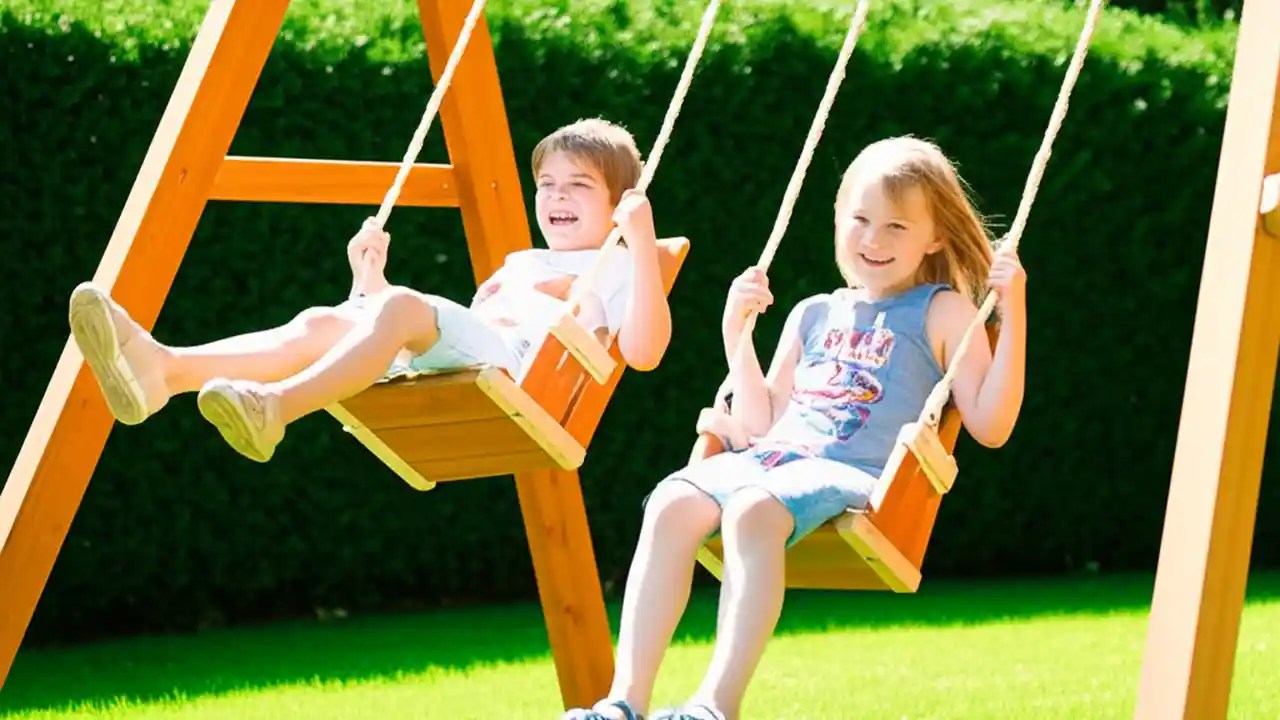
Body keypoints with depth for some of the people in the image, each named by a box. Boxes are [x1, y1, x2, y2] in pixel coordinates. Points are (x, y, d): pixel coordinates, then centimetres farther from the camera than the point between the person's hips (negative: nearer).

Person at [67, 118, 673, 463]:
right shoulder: (519, 263, 40)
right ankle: (166, 369, -43)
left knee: (402, 306, -33)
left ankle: (275, 405, -57)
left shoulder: (616, 268, 19)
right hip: (442, 368, 6)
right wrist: (369, 280, 27)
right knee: (323, 322, -19)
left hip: (521, 372, -6)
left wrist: (642, 246, -11)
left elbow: (643, 353, -2)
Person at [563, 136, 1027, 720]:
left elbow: (990, 427, 0)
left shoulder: (941, 311, 12)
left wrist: (1013, 314, -6)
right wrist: (736, 332, 17)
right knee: (671, 503, -28)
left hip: (854, 475, -5)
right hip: (767, 458, 5)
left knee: (752, 510, -38)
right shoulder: (814, 315, 26)